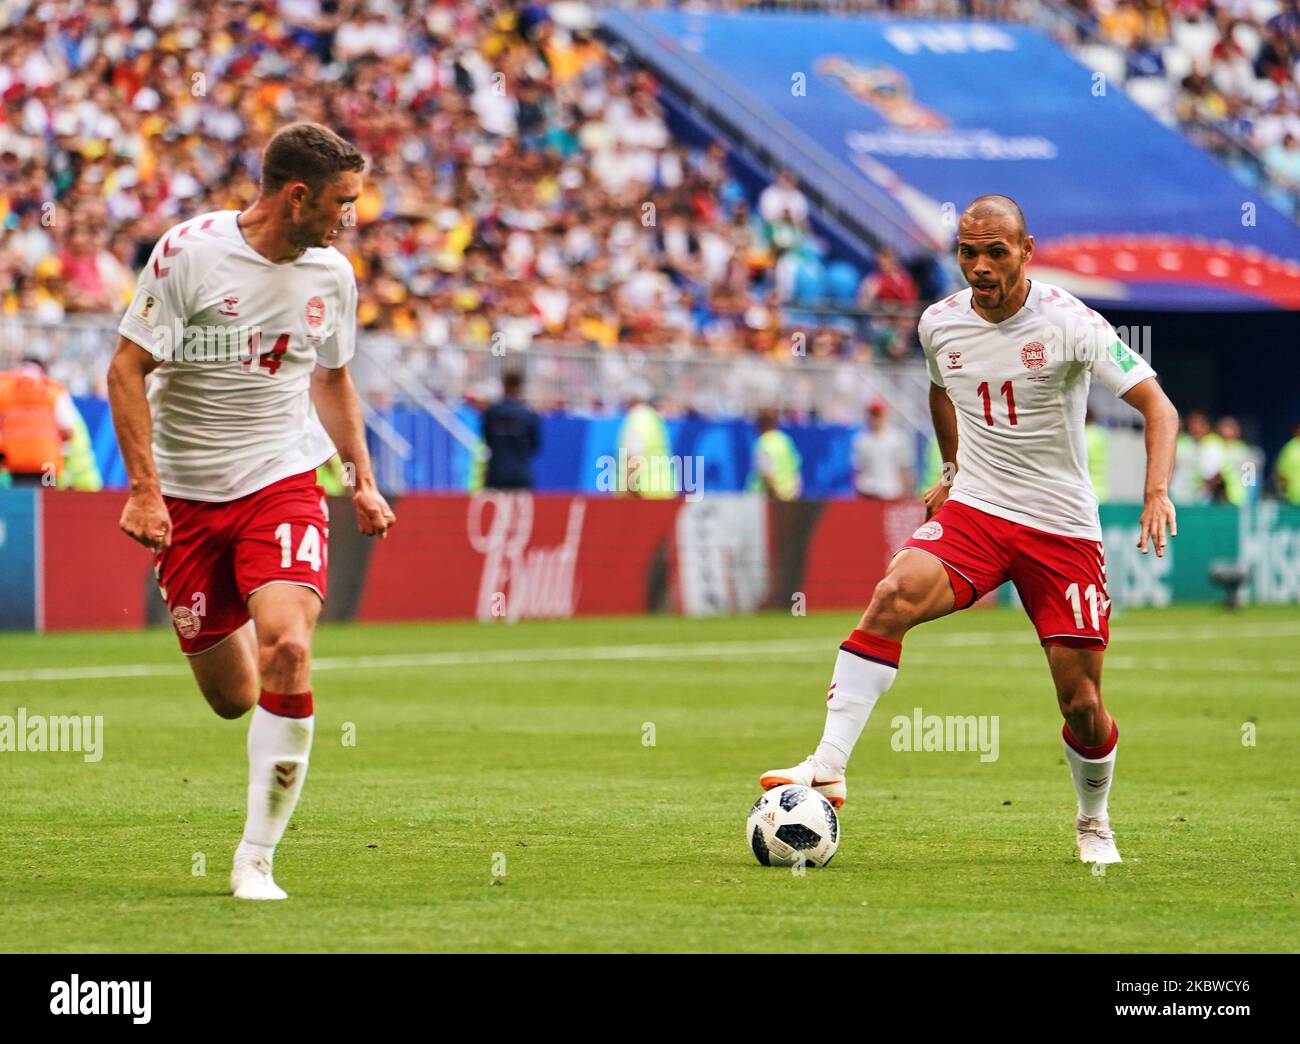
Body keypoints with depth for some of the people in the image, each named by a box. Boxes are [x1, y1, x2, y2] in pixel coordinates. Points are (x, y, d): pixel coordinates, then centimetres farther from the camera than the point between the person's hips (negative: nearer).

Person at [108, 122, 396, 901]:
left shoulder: (332, 275, 3)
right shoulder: (190, 252, -11)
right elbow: (128, 369, -8)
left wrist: (364, 481, 15)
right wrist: (145, 489, -15)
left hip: (283, 480, 2)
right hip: (187, 493, -2)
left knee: (286, 648, -24)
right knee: (231, 698, 2)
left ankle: (256, 859, -15)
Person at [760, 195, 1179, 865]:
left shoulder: (1068, 324, -11)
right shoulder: (940, 324, 2)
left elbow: (1156, 406, -10)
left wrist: (1157, 492, -25)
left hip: (1063, 530, -2)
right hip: (973, 512, 2)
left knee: (1081, 704, -2)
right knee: (893, 596, -28)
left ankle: (1093, 823, 29)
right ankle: (828, 768, -32)